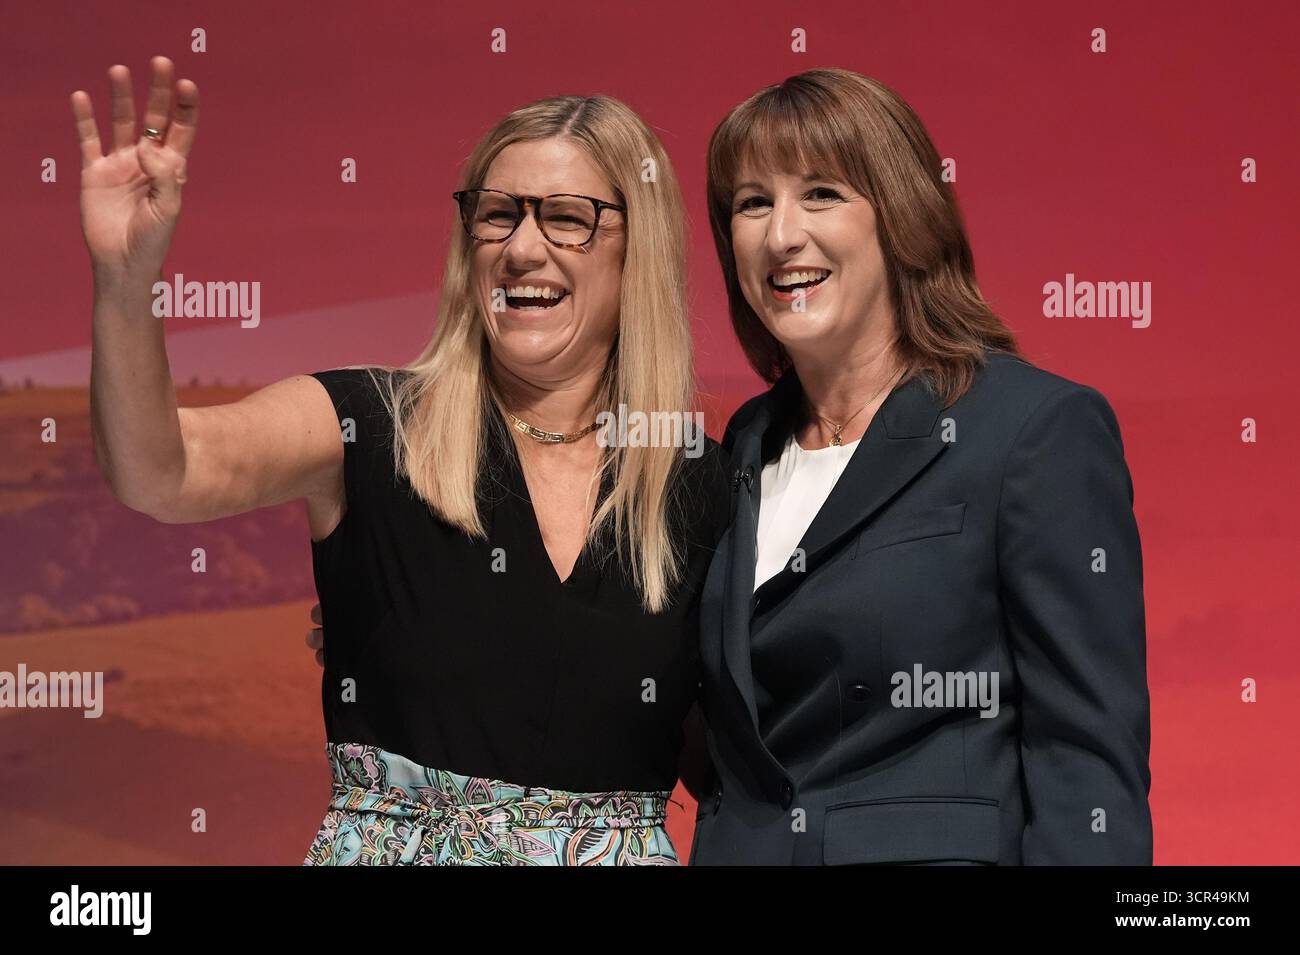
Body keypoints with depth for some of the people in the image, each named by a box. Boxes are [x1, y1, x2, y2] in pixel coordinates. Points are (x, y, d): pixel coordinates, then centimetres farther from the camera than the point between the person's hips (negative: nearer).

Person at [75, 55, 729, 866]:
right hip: (388, 841, -1)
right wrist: (126, 278, -39)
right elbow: (163, 472, -25)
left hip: (622, 846, 1)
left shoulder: (705, 488, -2)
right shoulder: (368, 426, -7)